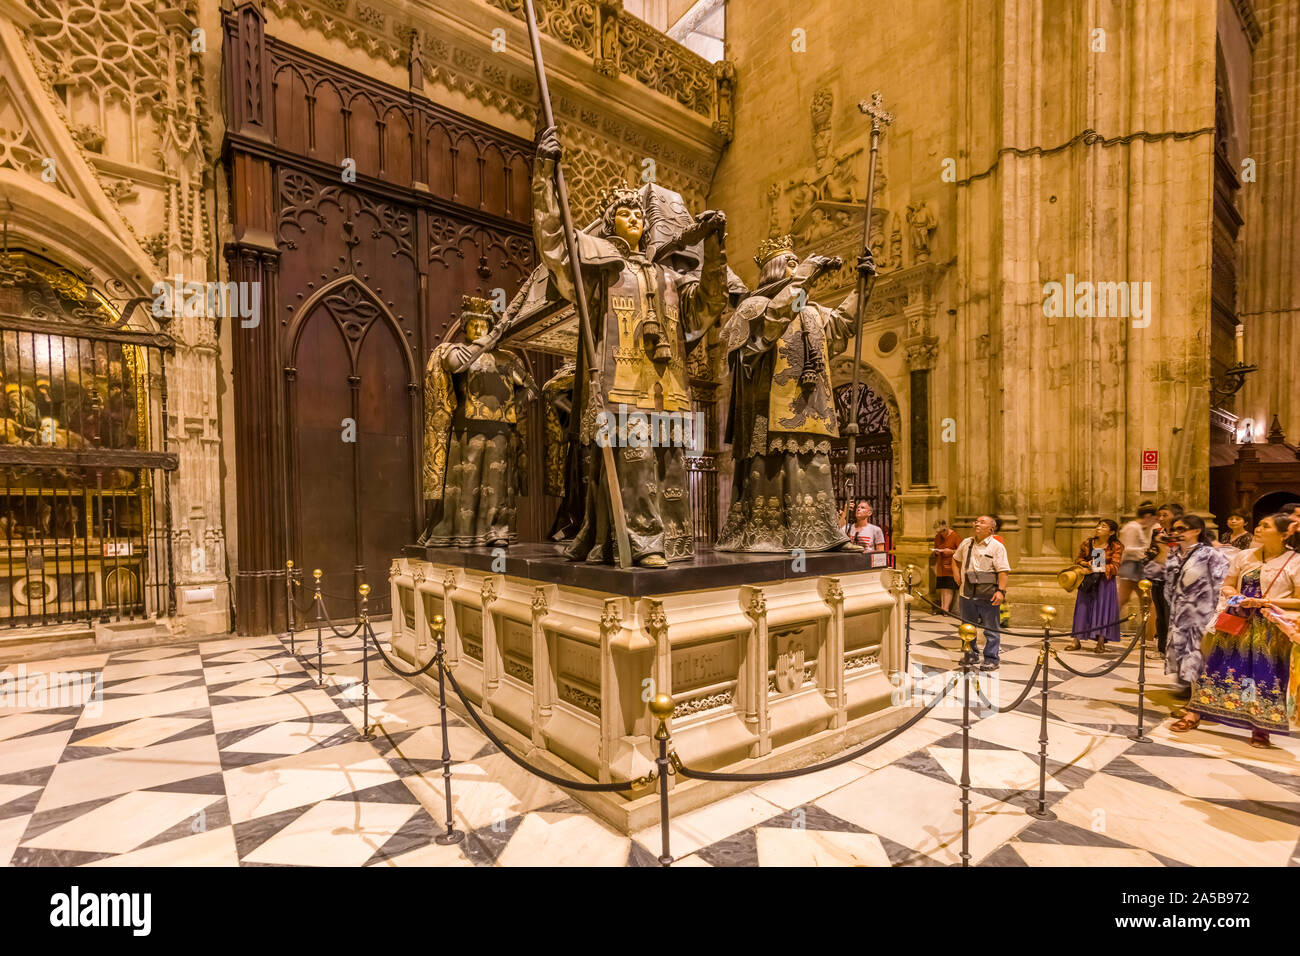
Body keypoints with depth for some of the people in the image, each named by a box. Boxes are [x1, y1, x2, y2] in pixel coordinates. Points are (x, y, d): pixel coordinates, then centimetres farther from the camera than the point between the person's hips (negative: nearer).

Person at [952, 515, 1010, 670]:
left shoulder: (997, 546, -5)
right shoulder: (966, 543, 10)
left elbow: (1003, 571, -12)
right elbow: (955, 559, 25)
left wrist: (1001, 591, -21)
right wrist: (958, 579, 13)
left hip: (988, 595, -5)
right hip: (968, 593, 5)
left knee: (991, 629, 3)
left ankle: (991, 659, 13)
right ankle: (972, 654, 30)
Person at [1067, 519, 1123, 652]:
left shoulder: (1116, 547, -3)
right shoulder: (1087, 543, 6)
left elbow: (1114, 567, -10)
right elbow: (1078, 559, 12)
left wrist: (1095, 569, -19)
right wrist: (1085, 563, -9)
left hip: (1105, 582, -3)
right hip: (1087, 581, 3)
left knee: (1103, 609, -1)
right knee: (1082, 608, 2)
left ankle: (1101, 642, 6)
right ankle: (1076, 640, 4)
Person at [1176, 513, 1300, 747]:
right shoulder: (1244, 556, 7)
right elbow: (1227, 586, 14)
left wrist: (1267, 601, -16)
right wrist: (1236, 597, -6)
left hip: (1270, 630, -3)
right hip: (1237, 624, 3)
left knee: (1266, 678, 1)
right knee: (1218, 668, 5)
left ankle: (1261, 728, 16)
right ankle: (1194, 715, 11)